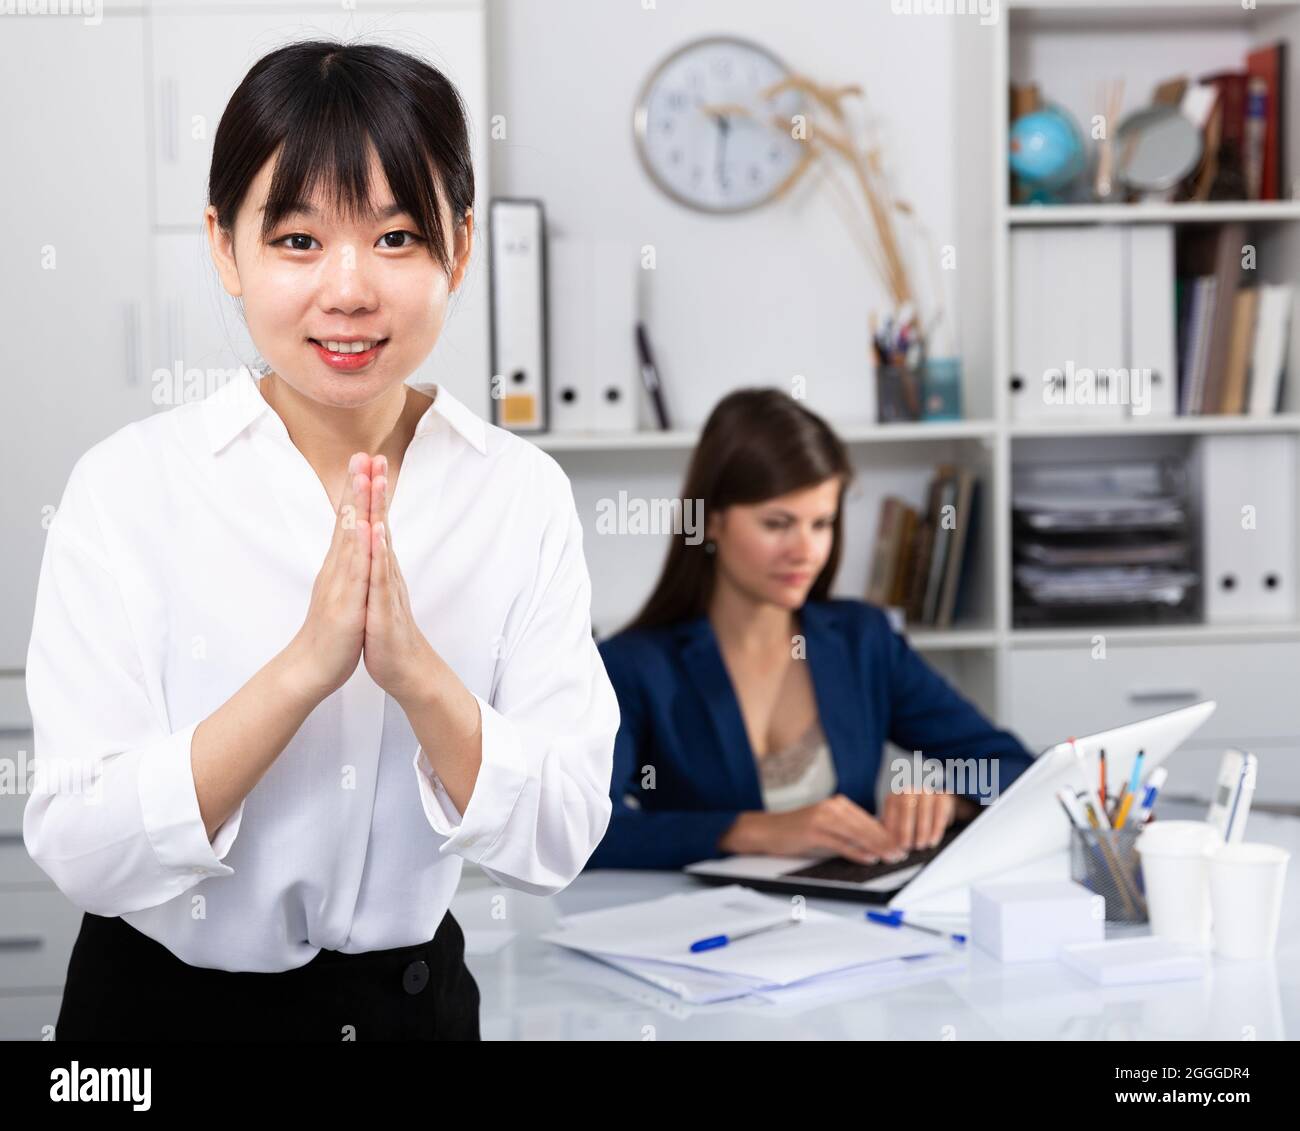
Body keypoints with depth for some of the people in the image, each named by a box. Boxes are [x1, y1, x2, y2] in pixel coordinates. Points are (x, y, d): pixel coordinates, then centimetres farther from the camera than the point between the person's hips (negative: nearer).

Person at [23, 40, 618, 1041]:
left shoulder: (523, 494, -9)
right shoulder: (130, 483, -15)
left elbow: (558, 845, -11)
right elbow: (80, 854, -19)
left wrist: (415, 672, -26)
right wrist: (304, 667, -30)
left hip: (415, 993, 2)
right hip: (166, 998, -2)